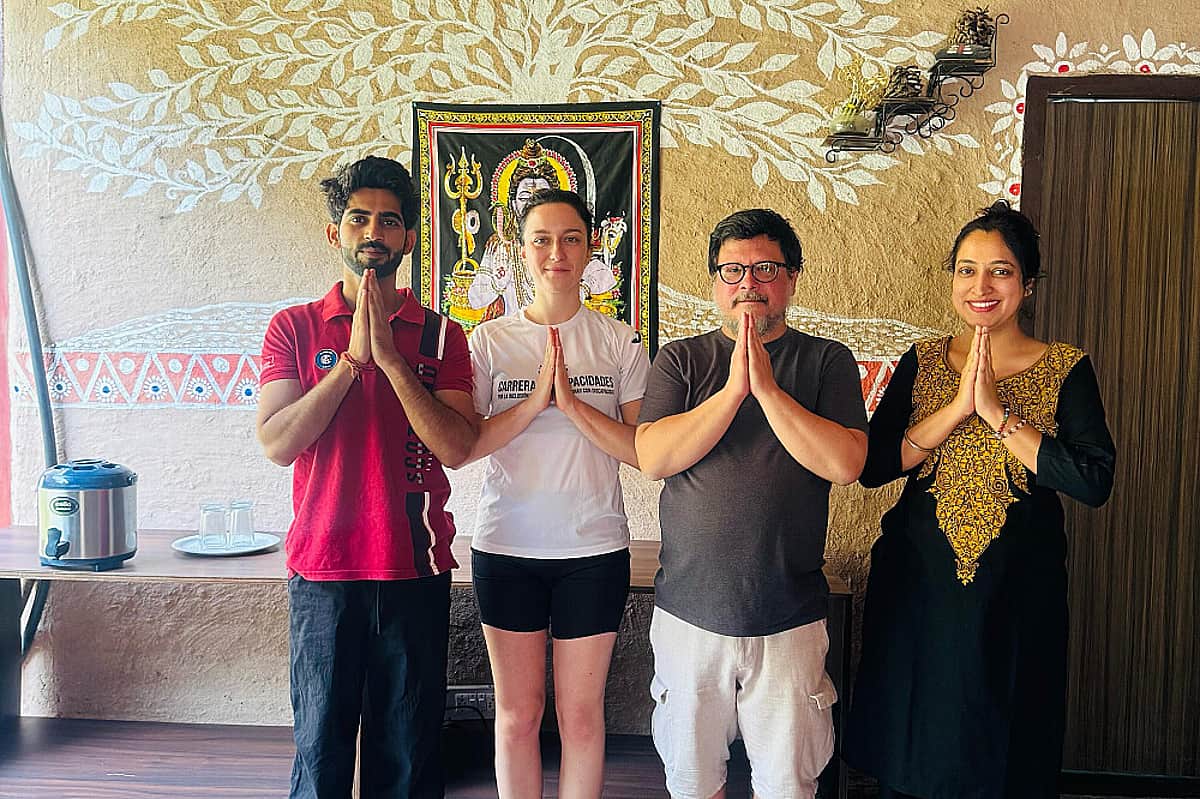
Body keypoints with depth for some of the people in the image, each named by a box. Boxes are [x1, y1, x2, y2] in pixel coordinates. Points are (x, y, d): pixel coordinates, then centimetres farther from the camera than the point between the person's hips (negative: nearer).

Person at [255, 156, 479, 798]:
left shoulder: (441, 335, 3)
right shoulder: (295, 326, 3)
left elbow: (456, 448, -9)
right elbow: (277, 443, -8)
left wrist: (389, 357, -16)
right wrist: (353, 357, -14)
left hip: (417, 570, 1)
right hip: (324, 571, 0)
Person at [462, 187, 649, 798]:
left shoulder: (620, 342, 1)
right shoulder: (489, 341, 1)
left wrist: (572, 402, -18)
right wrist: (536, 400, -17)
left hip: (594, 548, 0)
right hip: (506, 546, 1)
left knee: (581, 713, 9)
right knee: (518, 713, 11)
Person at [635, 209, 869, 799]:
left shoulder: (827, 361, 2)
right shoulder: (681, 361, 4)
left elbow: (846, 464, -12)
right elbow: (652, 458, -11)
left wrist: (767, 387, -17)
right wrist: (734, 390, -17)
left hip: (789, 618, 0)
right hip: (688, 611, 1)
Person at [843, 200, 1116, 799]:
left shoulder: (1066, 369, -2)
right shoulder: (921, 363, 2)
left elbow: (1094, 481, -16)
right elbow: (871, 465, -8)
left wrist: (998, 412, -19)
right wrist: (958, 408, -17)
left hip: (1017, 596, -1)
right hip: (917, 586, 2)